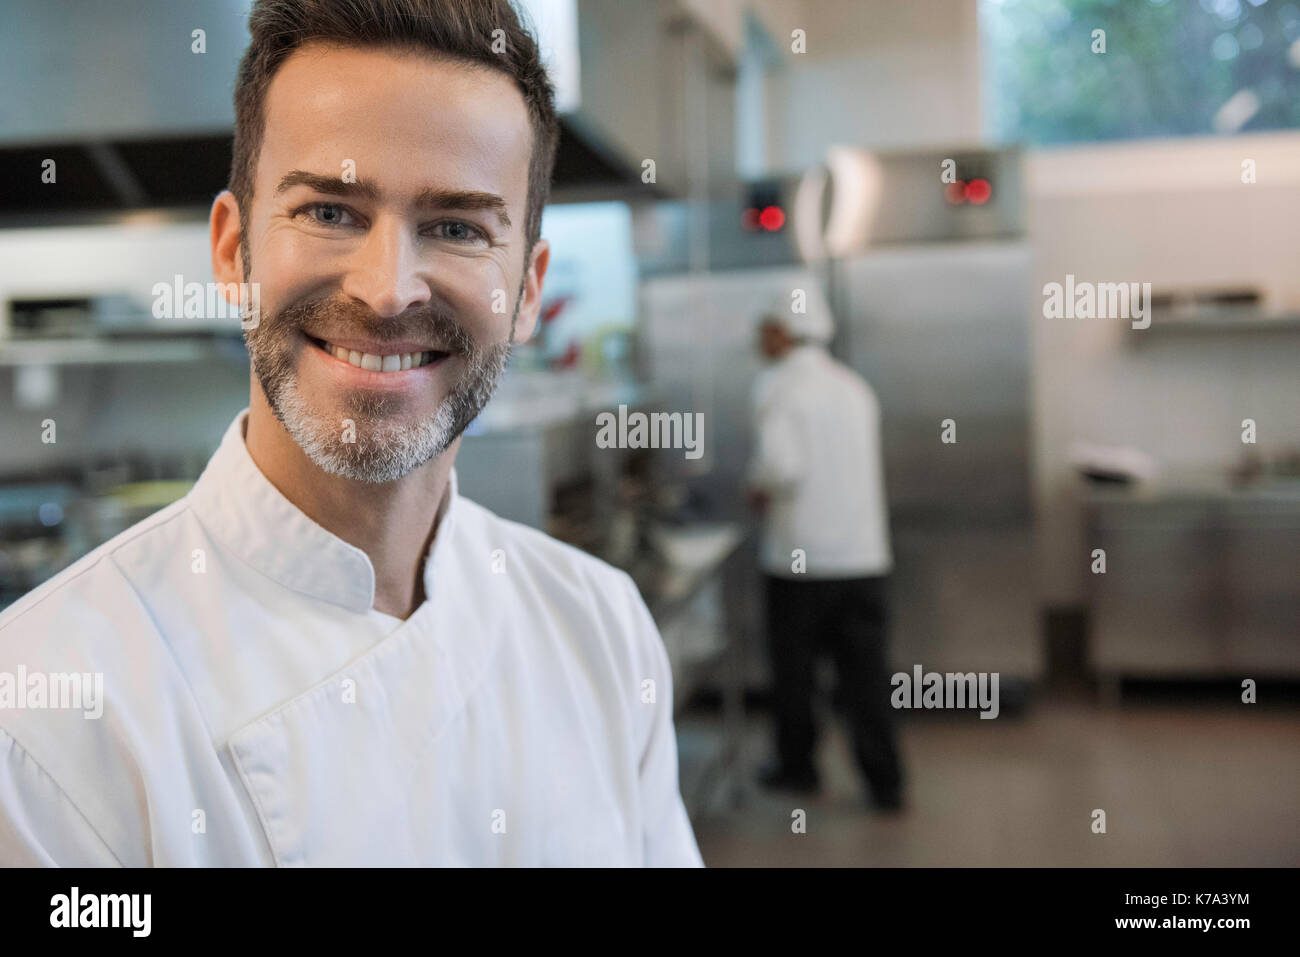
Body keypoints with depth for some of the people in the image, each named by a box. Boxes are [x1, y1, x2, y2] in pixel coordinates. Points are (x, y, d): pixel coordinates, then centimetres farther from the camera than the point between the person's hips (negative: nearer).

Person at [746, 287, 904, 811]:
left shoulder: (777, 383, -9)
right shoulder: (854, 385, 12)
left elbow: (780, 464, -22)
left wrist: (758, 489, -2)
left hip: (799, 556, -5)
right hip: (864, 554, 5)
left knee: (793, 669, 12)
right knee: (866, 672, 8)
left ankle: (797, 765, 25)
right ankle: (885, 781, 9)